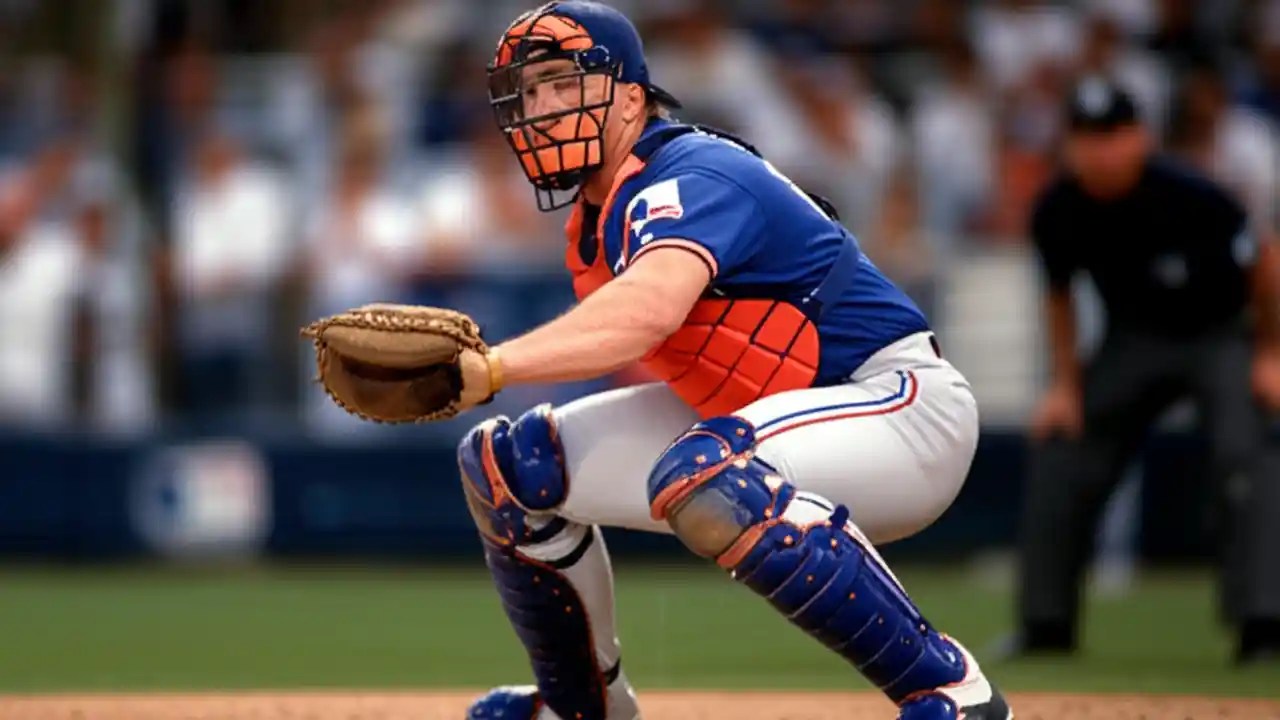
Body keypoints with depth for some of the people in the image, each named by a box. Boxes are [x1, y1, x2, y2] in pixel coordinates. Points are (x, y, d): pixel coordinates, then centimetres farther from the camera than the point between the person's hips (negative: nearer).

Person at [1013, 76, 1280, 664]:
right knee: (1059, 460, -1)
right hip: (1134, 343, 5)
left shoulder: (1189, 197, -29)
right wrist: (1065, 385, 2)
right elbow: (1059, 295, 4)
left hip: (1223, 336, -4)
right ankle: (1045, 623, 13)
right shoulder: (1058, 213, -17)